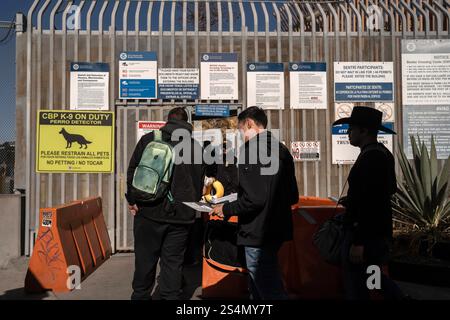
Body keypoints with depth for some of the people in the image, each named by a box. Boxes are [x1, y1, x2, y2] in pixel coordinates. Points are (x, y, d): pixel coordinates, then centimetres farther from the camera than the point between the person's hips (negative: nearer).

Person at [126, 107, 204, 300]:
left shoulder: (149, 139, 0)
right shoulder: (196, 147, 4)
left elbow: (133, 170, 1)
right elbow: (199, 183, 11)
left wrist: (132, 200, 9)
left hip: (149, 211, 0)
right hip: (181, 215, 1)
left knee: (145, 259, 12)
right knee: (173, 261, 10)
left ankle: (141, 295, 27)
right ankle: (170, 296, 18)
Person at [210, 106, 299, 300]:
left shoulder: (251, 149, -16)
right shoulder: (282, 150, 9)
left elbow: (253, 199, -24)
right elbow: (293, 197, 13)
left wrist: (226, 209, -9)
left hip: (258, 233, -9)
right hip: (278, 229, 9)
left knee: (270, 292, 2)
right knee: (258, 287, 24)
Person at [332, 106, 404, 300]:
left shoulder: (371, 158, -21)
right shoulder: (382, 153, 10)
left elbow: (370, 203, -26)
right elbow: (389, 188, 21)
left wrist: (358, 242, -23)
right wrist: (353, 200, 19)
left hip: (366, 235, -10)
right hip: (377, 231, 10)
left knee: (355, 286, 3)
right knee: (370, 276, 26)